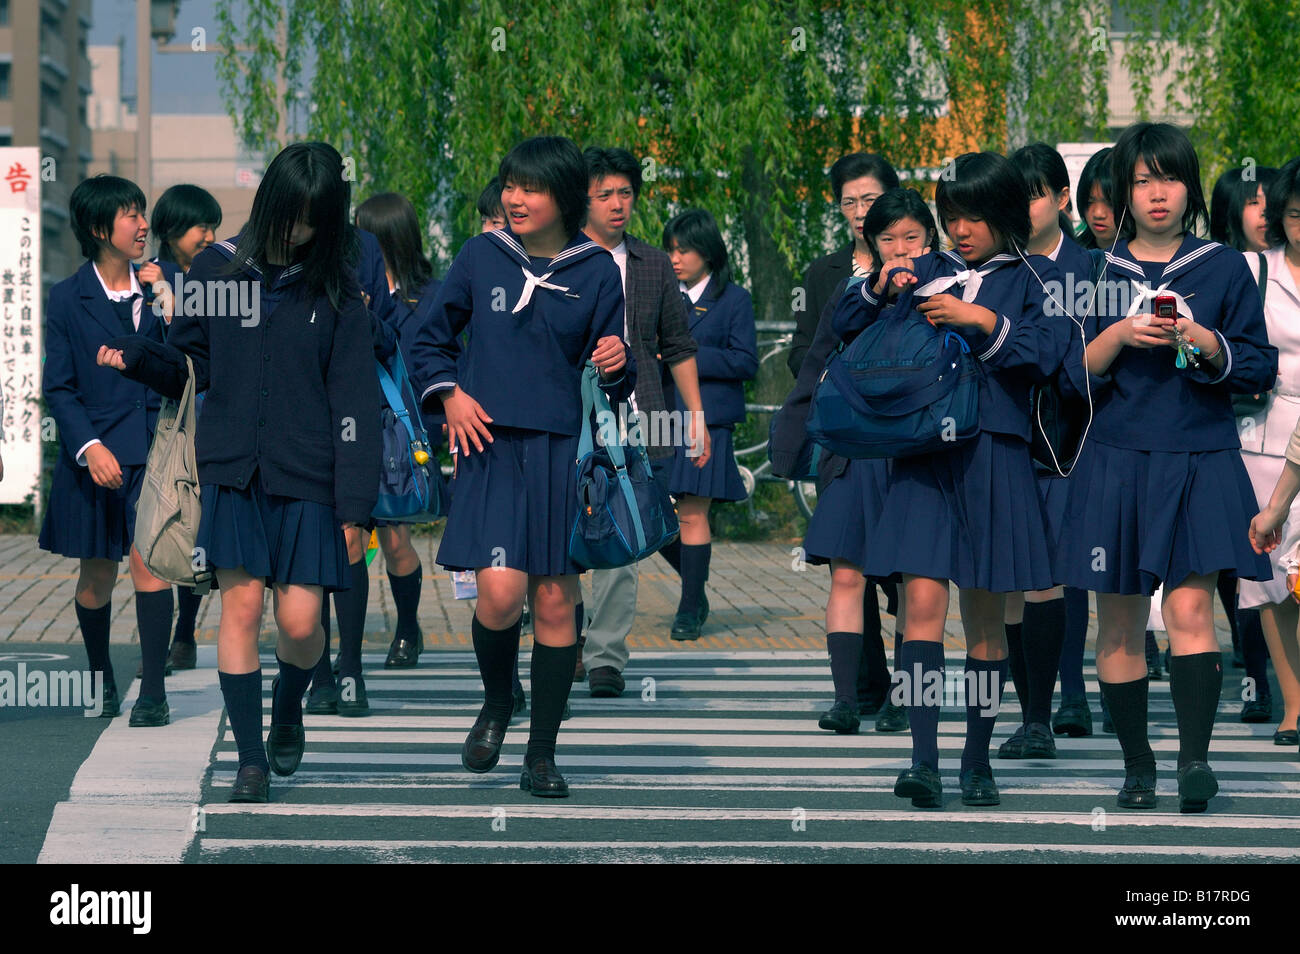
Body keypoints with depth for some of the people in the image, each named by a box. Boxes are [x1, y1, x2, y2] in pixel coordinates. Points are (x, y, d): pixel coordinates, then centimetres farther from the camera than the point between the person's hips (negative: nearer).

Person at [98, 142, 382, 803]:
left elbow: (353, 401, 0)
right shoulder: (216, 270, 5)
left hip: (306, 478, -1)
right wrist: (137, 357, -11)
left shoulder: (337, 295, 1)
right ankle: (251, 759, 3)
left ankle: (288, 712, 28)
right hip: (232, 472, 1)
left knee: (300, 622, -5)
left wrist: (353, 502, -5)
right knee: (241, 606, -6)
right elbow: (191, 368, 11)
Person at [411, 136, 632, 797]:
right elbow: (431, 339, 15)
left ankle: (542, 754, 14)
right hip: (492, 447, -1)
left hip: (564, 453, 1)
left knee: (555, 601, 2)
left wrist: (616, 366, -13)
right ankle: (496, 705, 15)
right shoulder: (482, 255, 4)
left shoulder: (597, 271, 3)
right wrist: (450, 395, 0)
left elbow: (612, 380, 9)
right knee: (500, 593, -15)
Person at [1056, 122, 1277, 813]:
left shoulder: (1223, 268, 7)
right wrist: (1119, 335, -12)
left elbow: (1260, 368, 6)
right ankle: (1136, 764, 12)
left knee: (1189, 606, -16)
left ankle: (1195, 757, -21)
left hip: (1200, 462, -1)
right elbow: (1074, 374, 5)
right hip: (1116, 463, 2)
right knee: (1119, 622, 2)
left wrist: (1204, 342, -11)